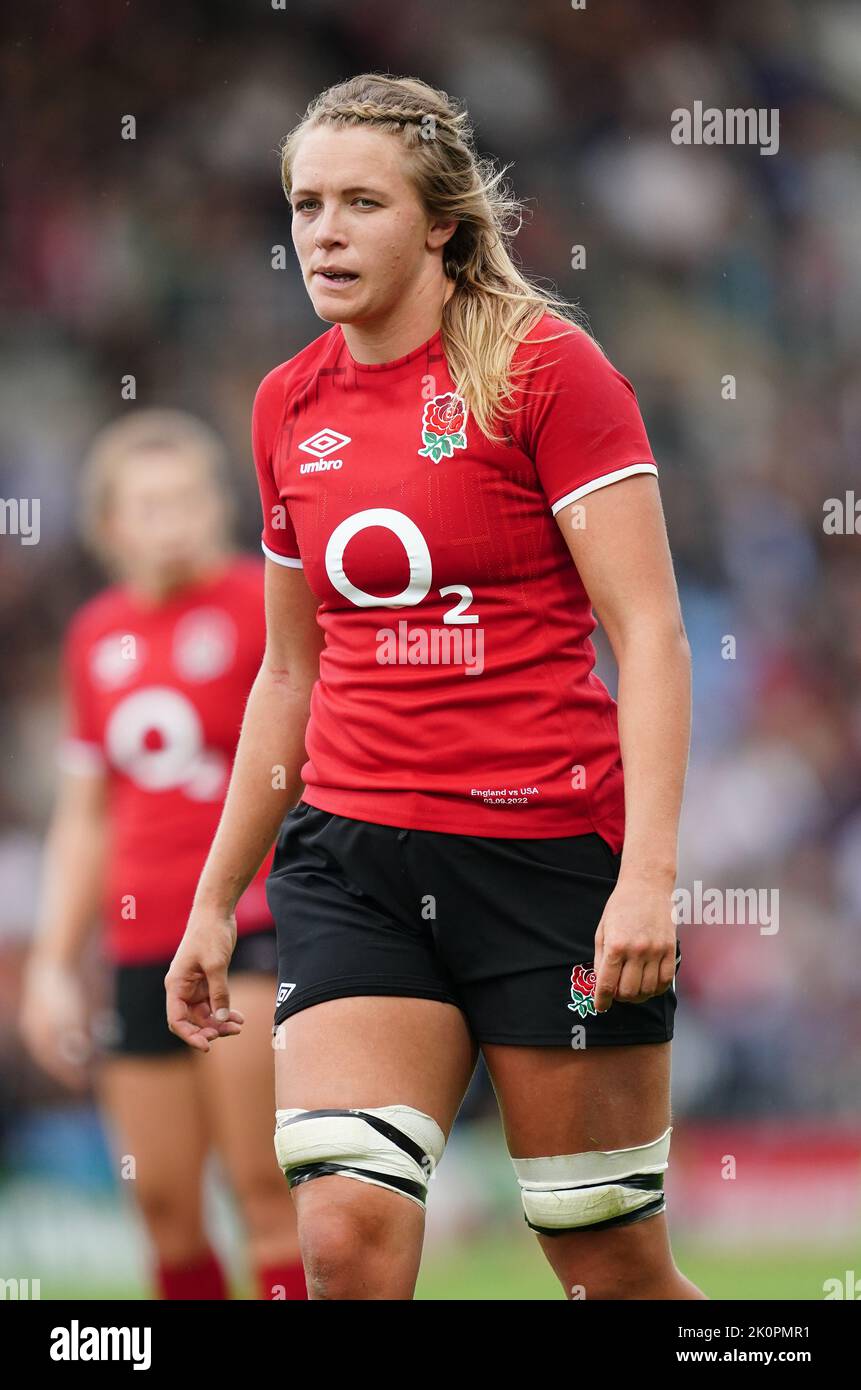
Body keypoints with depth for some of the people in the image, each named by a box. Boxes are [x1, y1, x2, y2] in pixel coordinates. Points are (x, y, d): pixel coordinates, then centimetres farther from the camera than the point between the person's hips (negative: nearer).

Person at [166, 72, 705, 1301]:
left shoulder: (544, 366, -6)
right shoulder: (291, 405, 11)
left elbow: (649, 630, -10)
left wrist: (648, 874, -20)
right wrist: (215, 902, 22)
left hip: (548, 853, -4)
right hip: (354, 864, 4)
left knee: (613, 1266, 3)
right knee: (346, 1230, -14)